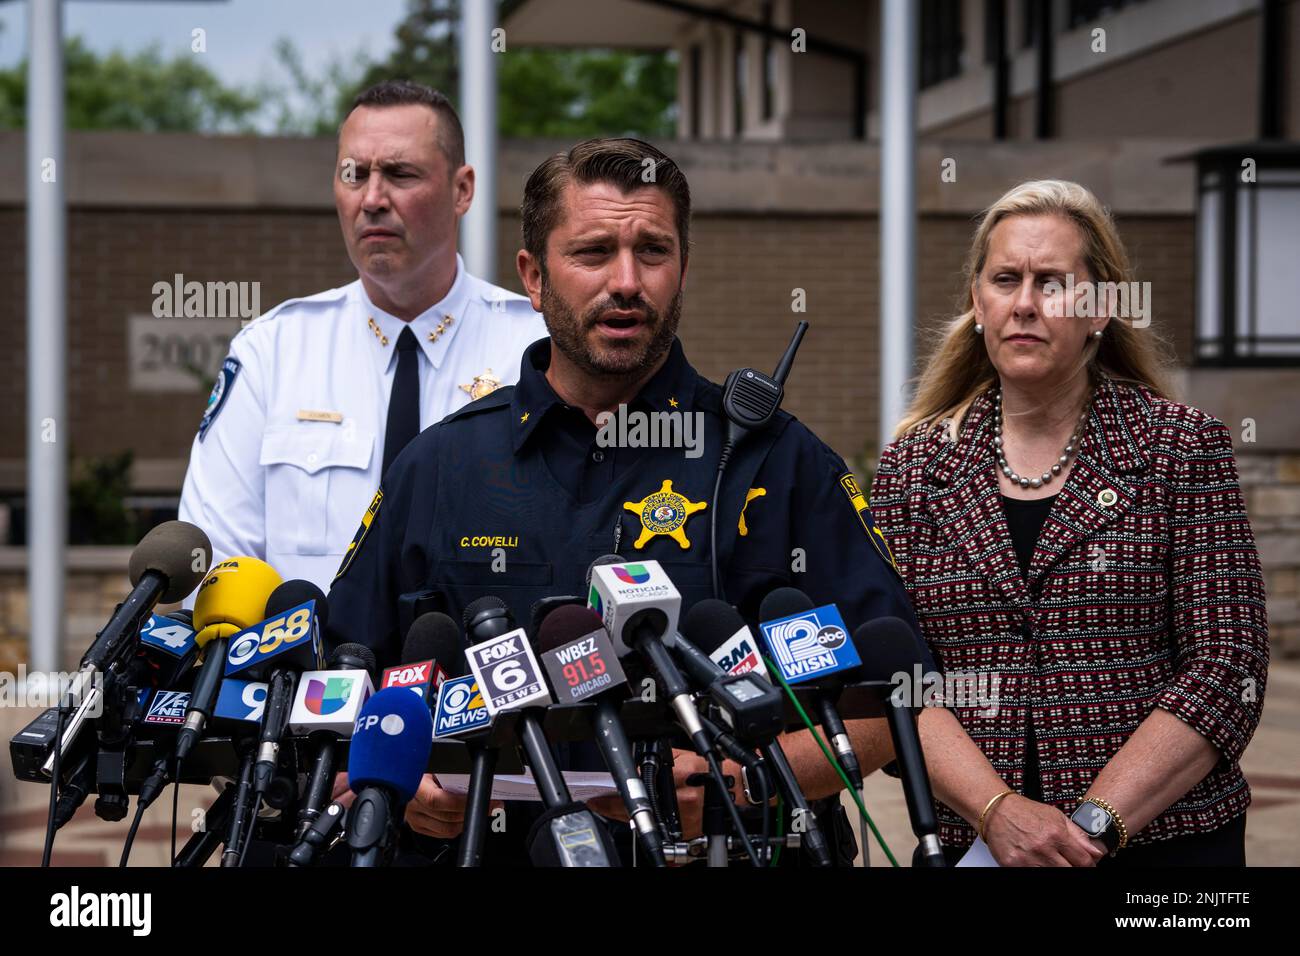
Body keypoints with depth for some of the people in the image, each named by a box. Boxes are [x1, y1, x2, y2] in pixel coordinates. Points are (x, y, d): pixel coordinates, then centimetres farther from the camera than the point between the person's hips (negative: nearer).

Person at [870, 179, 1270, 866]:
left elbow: (1226, 670, -9)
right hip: (971, 839, 2)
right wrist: (997, 809, -17)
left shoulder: (1183, 448, -3)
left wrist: (1092, 821, -17)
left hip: (1165, 839, -1)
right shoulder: (912, 466, 3)